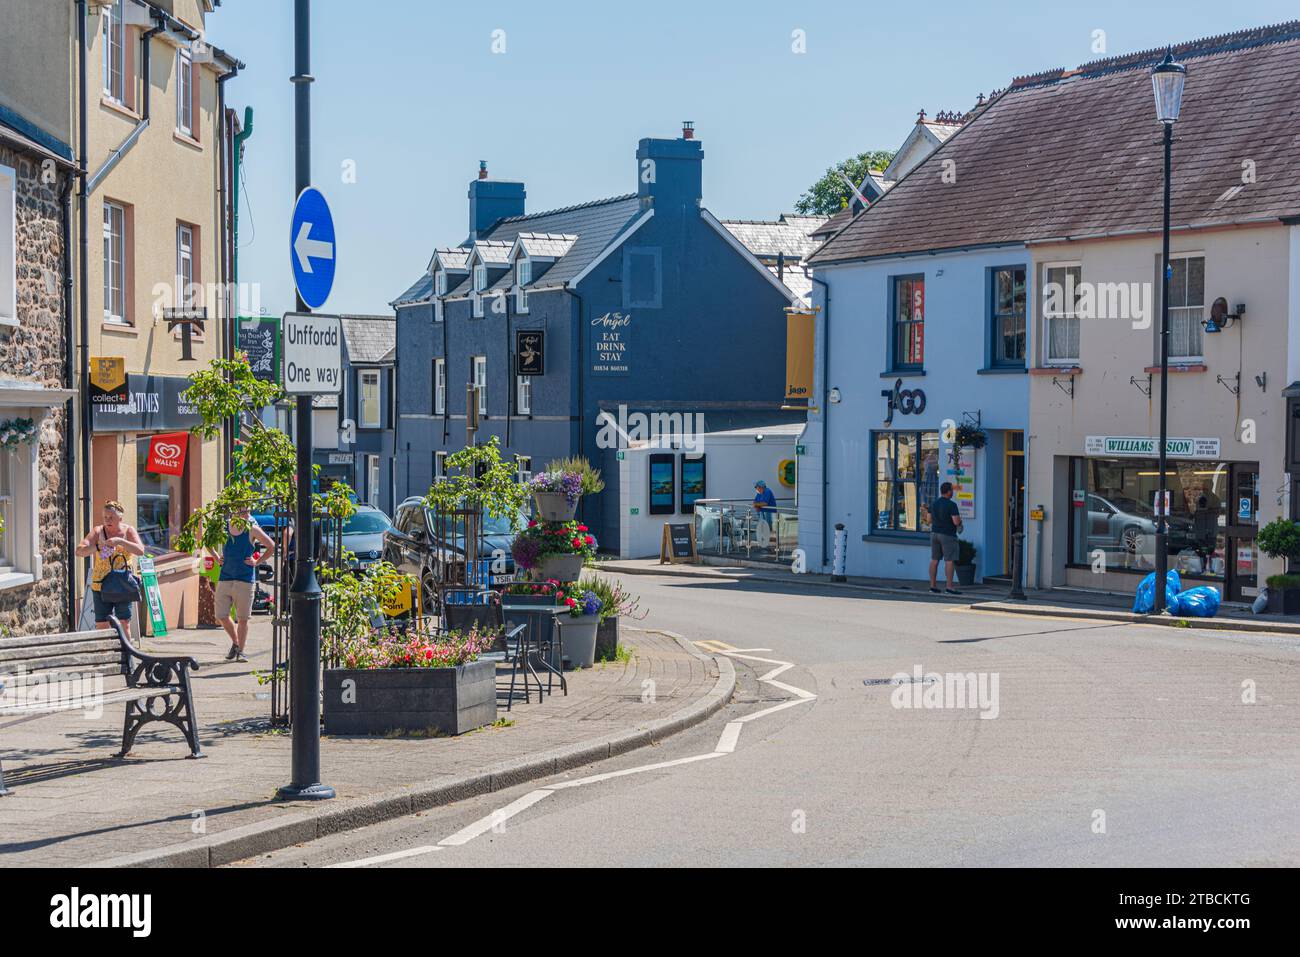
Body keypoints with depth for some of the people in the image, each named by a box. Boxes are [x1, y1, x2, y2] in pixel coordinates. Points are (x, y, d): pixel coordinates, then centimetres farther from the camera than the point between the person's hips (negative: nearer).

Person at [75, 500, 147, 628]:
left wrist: (120, 541, -21)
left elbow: (140, 550, -10)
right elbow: (79, 551, -6)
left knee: (124, 624, 0)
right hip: (101, 585, 0)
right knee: (101, 625, -1)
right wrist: (98, 547, -23)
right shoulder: (98, 532, 2)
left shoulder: (128, 531, 4)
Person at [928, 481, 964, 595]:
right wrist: (959, 519, 1)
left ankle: (933, 585, 11)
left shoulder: (934, 503, 7)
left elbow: (930, 519, 14)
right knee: (950, 561, -6)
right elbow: (956, 521, -20)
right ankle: (949, 587, -11)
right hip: (948, 535, -7)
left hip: (935, 533, 7)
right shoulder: (951, 505, -15)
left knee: (934, 560, 10)